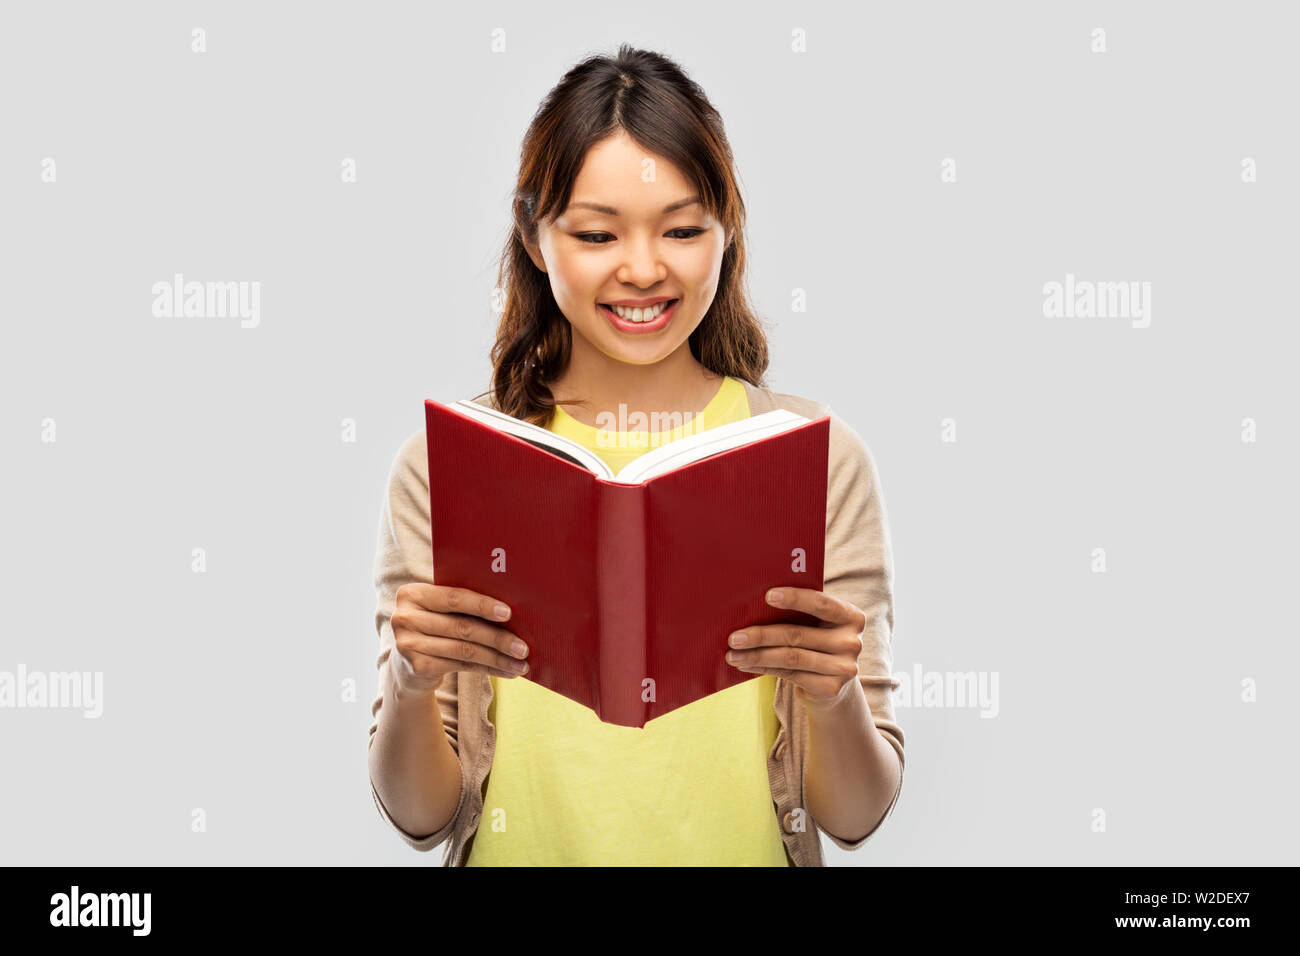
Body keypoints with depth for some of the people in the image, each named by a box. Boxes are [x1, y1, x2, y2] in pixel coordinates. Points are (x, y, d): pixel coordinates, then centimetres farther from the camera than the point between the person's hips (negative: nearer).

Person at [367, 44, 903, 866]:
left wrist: (837, 697, -18)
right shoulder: (442, 466, -1)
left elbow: (858, 816, 0)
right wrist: (409, 685, -17)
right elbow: (420, 816, 1)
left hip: (746, 855, 0)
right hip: (525, 851, 0)